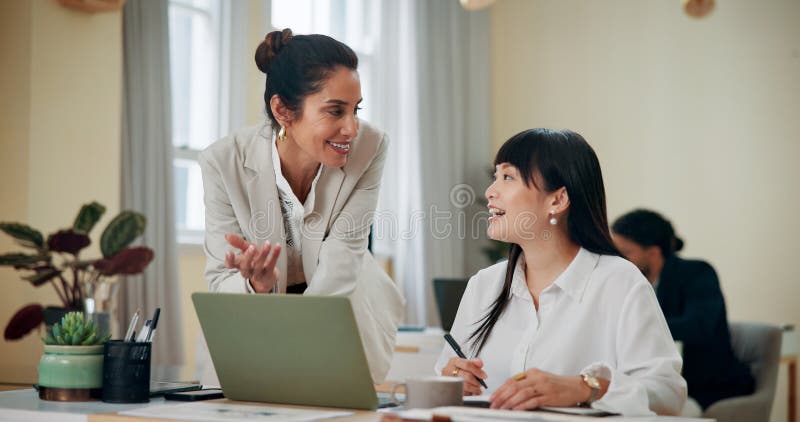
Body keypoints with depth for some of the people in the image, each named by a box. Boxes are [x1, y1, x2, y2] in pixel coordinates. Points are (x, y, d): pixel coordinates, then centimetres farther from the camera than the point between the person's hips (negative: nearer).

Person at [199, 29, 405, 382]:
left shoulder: (369, 148, -17)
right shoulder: (224, 161, -18)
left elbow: (339, 265, -19)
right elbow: (220, 280, -15)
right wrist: (256, 284, -38)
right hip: (259, 325, 0)